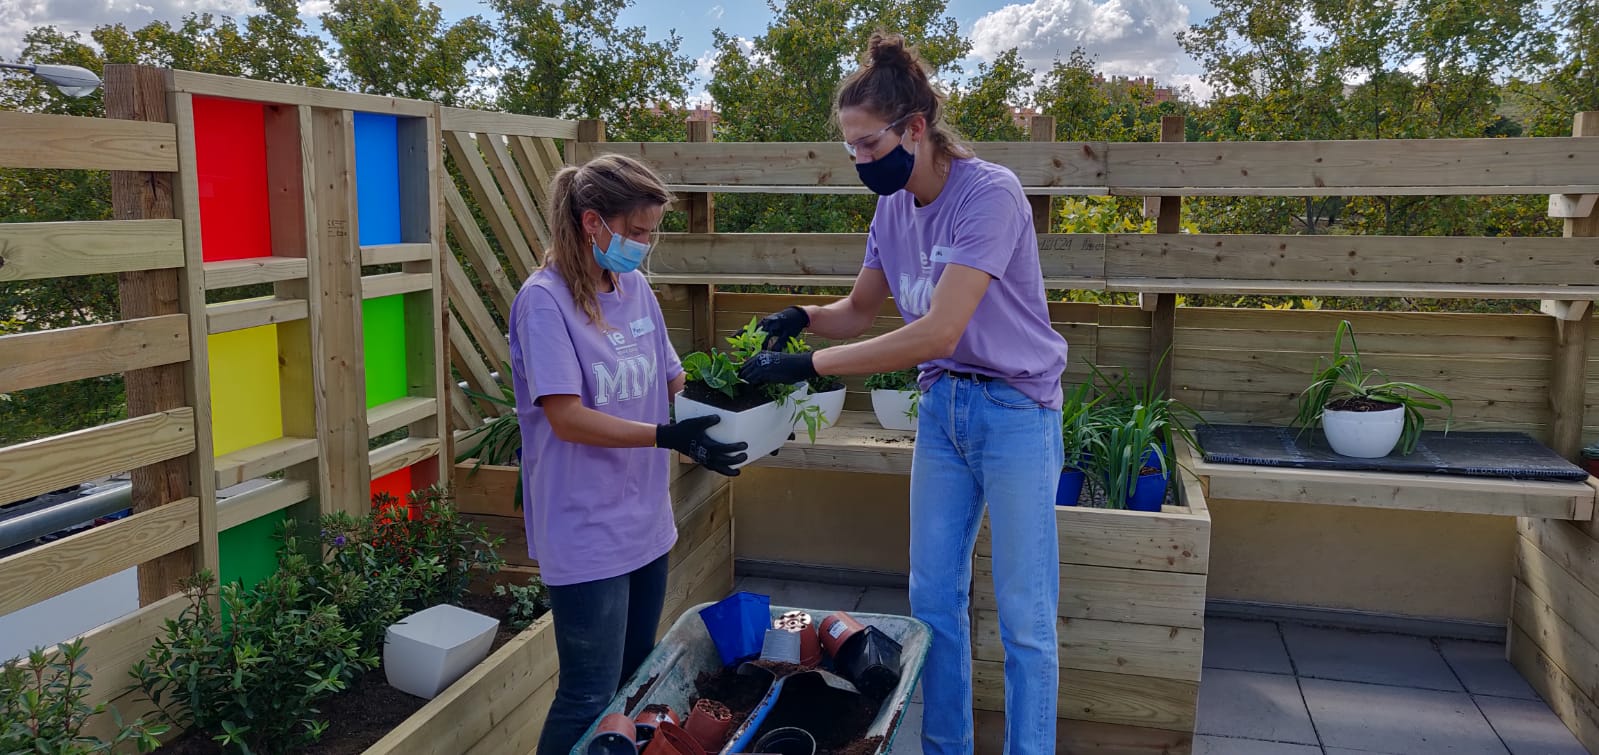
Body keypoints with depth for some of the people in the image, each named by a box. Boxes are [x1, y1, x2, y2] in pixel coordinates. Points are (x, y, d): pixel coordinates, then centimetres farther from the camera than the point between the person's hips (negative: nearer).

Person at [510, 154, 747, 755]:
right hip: (586, 534, -7)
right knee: (591, 699, 1)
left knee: (636, 682, 18)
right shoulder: (545, 300, -15)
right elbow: (566, 417, -21)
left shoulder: (636, 288, 6)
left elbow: (671, 384, 13)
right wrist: (669, 436, -29)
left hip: (645, 522, 7)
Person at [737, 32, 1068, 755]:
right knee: (933, 599, 13)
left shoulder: (989, 193, -22)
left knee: (1024, 616, 3)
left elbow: (938, 332, -29)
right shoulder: (893, 207, 1)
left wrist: (808, 364, -29)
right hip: (942, 409, 7)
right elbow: (858, 310, 12)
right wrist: (803, 316, -10)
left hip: (1015, 414, -7)